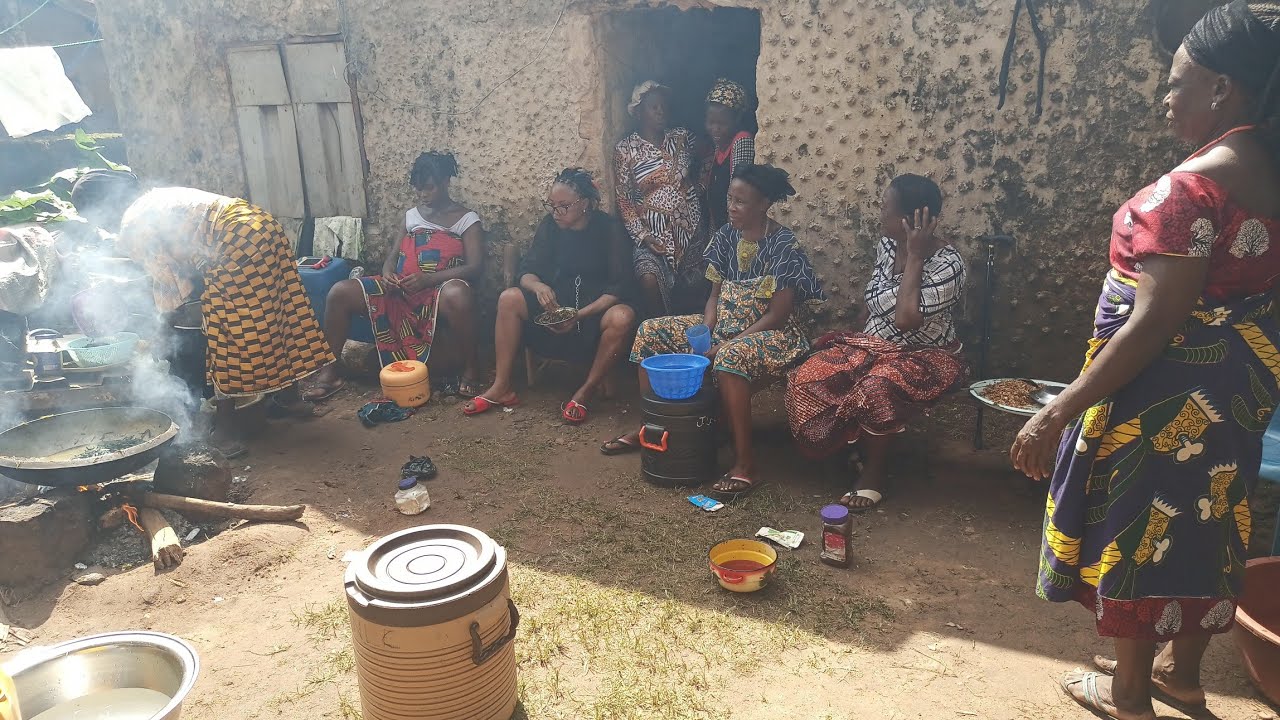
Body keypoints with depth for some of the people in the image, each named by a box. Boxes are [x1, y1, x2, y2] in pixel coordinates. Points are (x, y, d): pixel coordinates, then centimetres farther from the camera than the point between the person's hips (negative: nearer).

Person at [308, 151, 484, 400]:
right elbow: (393, 254, 19)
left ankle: (469, 371, -26)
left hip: (440, 290, -5)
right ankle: (329, 374, -7)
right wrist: (387, 273, -7)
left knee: (457, 294, -43)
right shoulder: (411, 215, 19)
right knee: (340, 292, -15)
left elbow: (475, 267, -9)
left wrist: (428, 279, -22)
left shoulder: (467, 219, 2)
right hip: (401, 290, 5)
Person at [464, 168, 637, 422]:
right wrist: (538, 286, -28)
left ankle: (584, 393, -22)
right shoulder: (550, 225, -1)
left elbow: (618, 287, -15)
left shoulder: (608, 229, -11)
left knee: (623, 317, -36)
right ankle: (501, 387, -17)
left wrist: (581, 315, -29)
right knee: (509, 298, -20)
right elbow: (525, 271, -2)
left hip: (596, 308, -3)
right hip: (555, 305, 4)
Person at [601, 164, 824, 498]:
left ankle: (745, 464, -34)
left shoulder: (785, 246, -16)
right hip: (722, 325, 8)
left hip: (769, 334, -7)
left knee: (731, 356, -41)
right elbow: (715, 295, 8)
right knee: (650, 332, -3)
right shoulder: (727, 236, 3)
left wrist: (723, 345, -24)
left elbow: (776, 316, -19)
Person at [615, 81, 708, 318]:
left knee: (698, 289, -1)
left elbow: (699, 175, 20)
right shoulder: (625, 150, -1)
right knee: (650, 281, -26)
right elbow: (624, 200, -3)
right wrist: (642, 236, -11)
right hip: (652, 235, -3)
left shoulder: (681, 137, 8)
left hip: (690, 229, 3)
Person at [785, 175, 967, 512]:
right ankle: (860, 447, 3)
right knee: (806, 381, -17)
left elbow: (906, 319, -32)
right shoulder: (887, 243, 1)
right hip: (874, 345, 7)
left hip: (922, 356, -7)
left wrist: (914, 257, -27)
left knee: (875, 389, -40)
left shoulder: (946, 263, -21)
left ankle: (875, 471, -14)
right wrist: (858, 342, 9)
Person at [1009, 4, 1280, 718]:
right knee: (1204, 522, 21)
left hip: (1169, 388, -9)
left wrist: (1061, 410, -26)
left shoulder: (1194, 183, -24)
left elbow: (1156, 319, -28)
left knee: (1138, 523, 8)